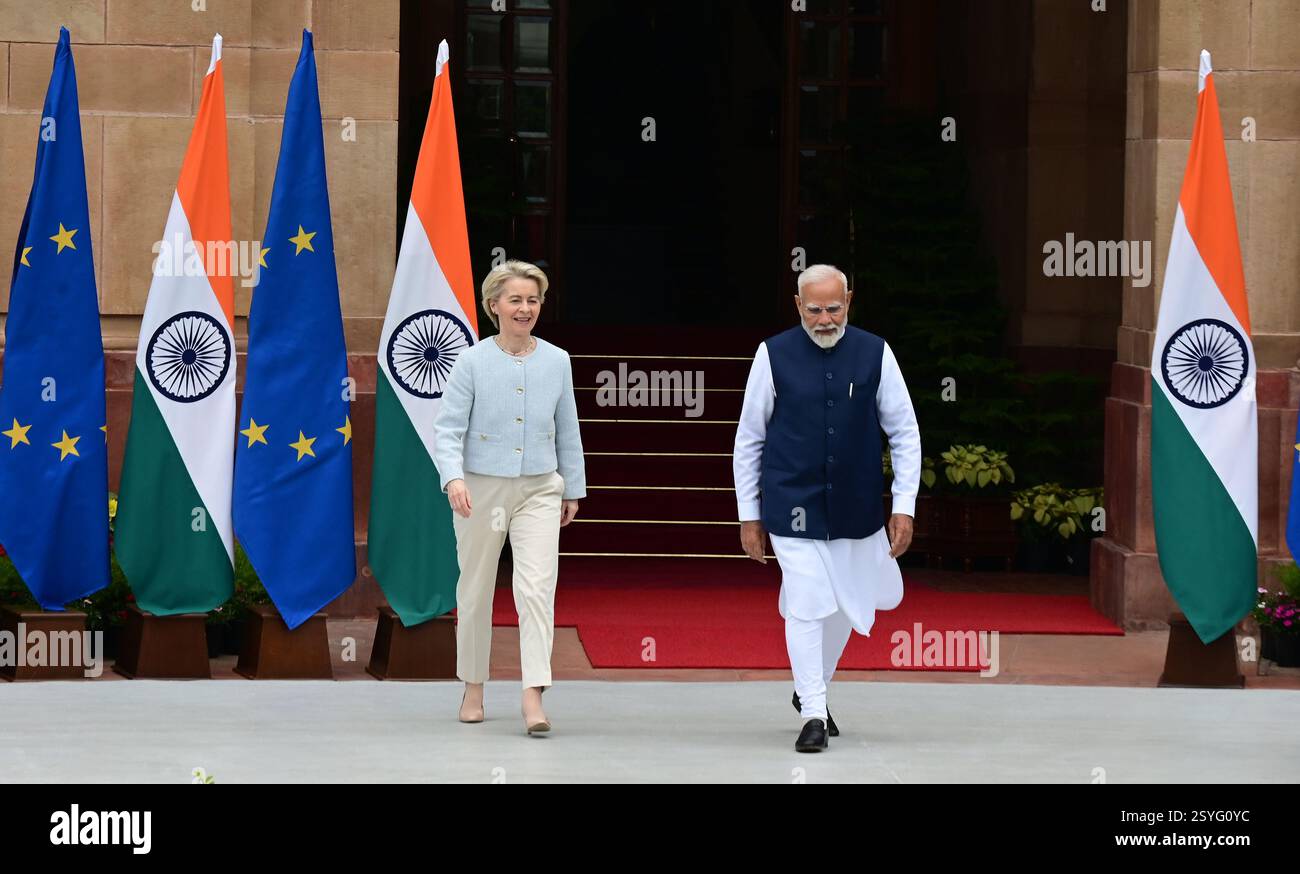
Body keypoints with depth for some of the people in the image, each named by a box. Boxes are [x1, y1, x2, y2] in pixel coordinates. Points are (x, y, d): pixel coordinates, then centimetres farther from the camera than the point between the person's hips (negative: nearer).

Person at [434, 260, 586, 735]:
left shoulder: (557, 361, 3)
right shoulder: (472, 361, -5)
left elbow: (567, 432, 13)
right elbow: (448, 428, -8)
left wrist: (573, 490, 17)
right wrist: (453, 477, -24)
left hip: (539, 490, 1)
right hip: (482, 489, -1)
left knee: (537, 588, -14)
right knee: (476, 591, 11)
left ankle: (533, 697, -18)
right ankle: (473, 688, 27)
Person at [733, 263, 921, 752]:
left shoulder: (875, 354, -2)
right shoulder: (774, 356, -5)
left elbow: (904, 434, 4)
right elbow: (749, 438, 2)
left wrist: (904, 506, -1)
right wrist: (749, 514, 2)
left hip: (857, 509, 2)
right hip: (793, 507, -2)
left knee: (846, 607, 13)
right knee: (806, 607, -8)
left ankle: (813, 690, 36)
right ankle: (812, 715, 1)